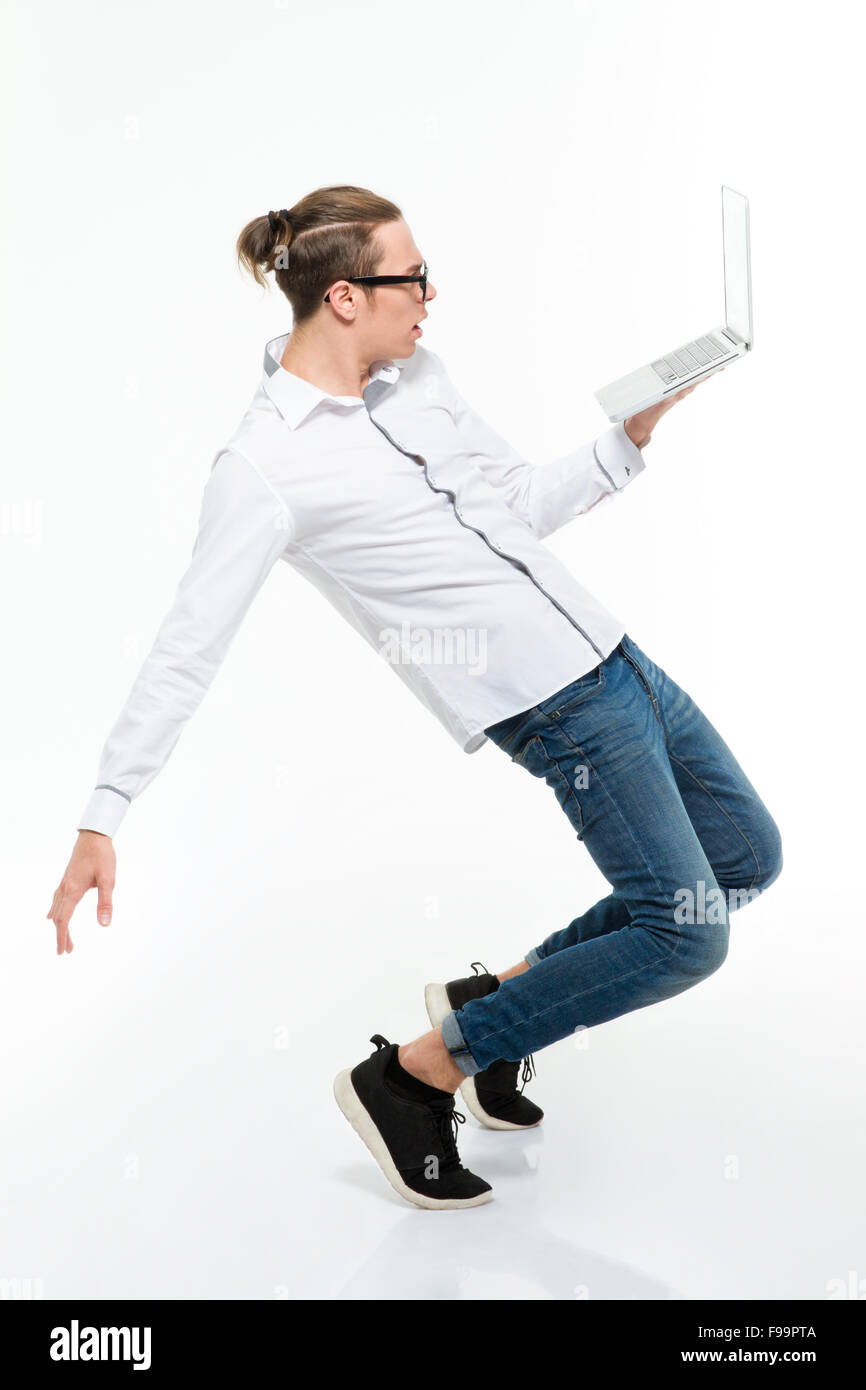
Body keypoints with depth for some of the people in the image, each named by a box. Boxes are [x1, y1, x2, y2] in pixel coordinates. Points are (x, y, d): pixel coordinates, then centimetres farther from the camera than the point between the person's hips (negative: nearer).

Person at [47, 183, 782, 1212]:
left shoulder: (416, 373, 8)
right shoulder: (263, 464, -17)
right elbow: (189, 645, -18)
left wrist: (636, 433, 8)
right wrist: (102, 818, -19)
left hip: (614, 655, 9)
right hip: (554, 705, -9)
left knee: (747, 858, 19)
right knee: (687, 935, -7)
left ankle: (497, 996, 25)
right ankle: (412, 1076, 5)